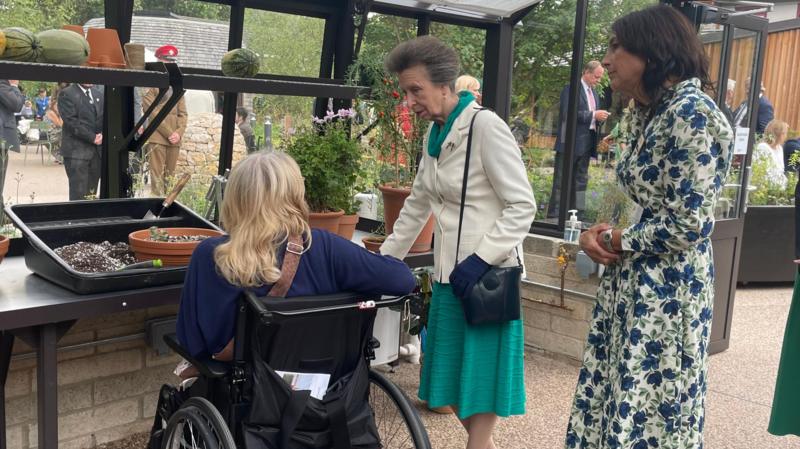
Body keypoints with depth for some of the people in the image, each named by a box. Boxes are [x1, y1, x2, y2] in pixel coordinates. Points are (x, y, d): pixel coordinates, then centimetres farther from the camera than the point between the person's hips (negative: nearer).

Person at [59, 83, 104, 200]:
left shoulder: (99, 94, 16)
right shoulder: (67, 94, -3)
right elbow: (71, 122, -11)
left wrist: (102, 135, -4)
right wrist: (92, 137, -13)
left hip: (97, 150, 6)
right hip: (77, 150, -6)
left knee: (91, 193, 5)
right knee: (78, 194, -8)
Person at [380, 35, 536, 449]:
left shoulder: (486, 127, -14)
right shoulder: (433, 134, 11)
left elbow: (522, 206, -15)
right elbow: (417, 204, 21)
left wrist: (480, 259, -23)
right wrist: (383, 262, 20)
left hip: (486, 276, -8)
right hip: (449, 275, 8)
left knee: (480, 376, 3)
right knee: (452, 383, 15)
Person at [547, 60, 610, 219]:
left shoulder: (594, 94, 17)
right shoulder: (571, 89, -7)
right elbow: (567, 114, -19)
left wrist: (599, 118, 0)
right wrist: (593, 115, -19)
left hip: (586, 144, 8)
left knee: (580, 181, 10)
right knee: (561, 182, -4)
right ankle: (553, 216, -1)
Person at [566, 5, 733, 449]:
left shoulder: (690, 113, -17)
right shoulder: (648, 112, 11)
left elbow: (687, 226, -22)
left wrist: (616, 241, -9)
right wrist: (604, 235, -1)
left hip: (667, 290, -9)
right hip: (633, 283, 9)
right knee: (614, 403, 16)